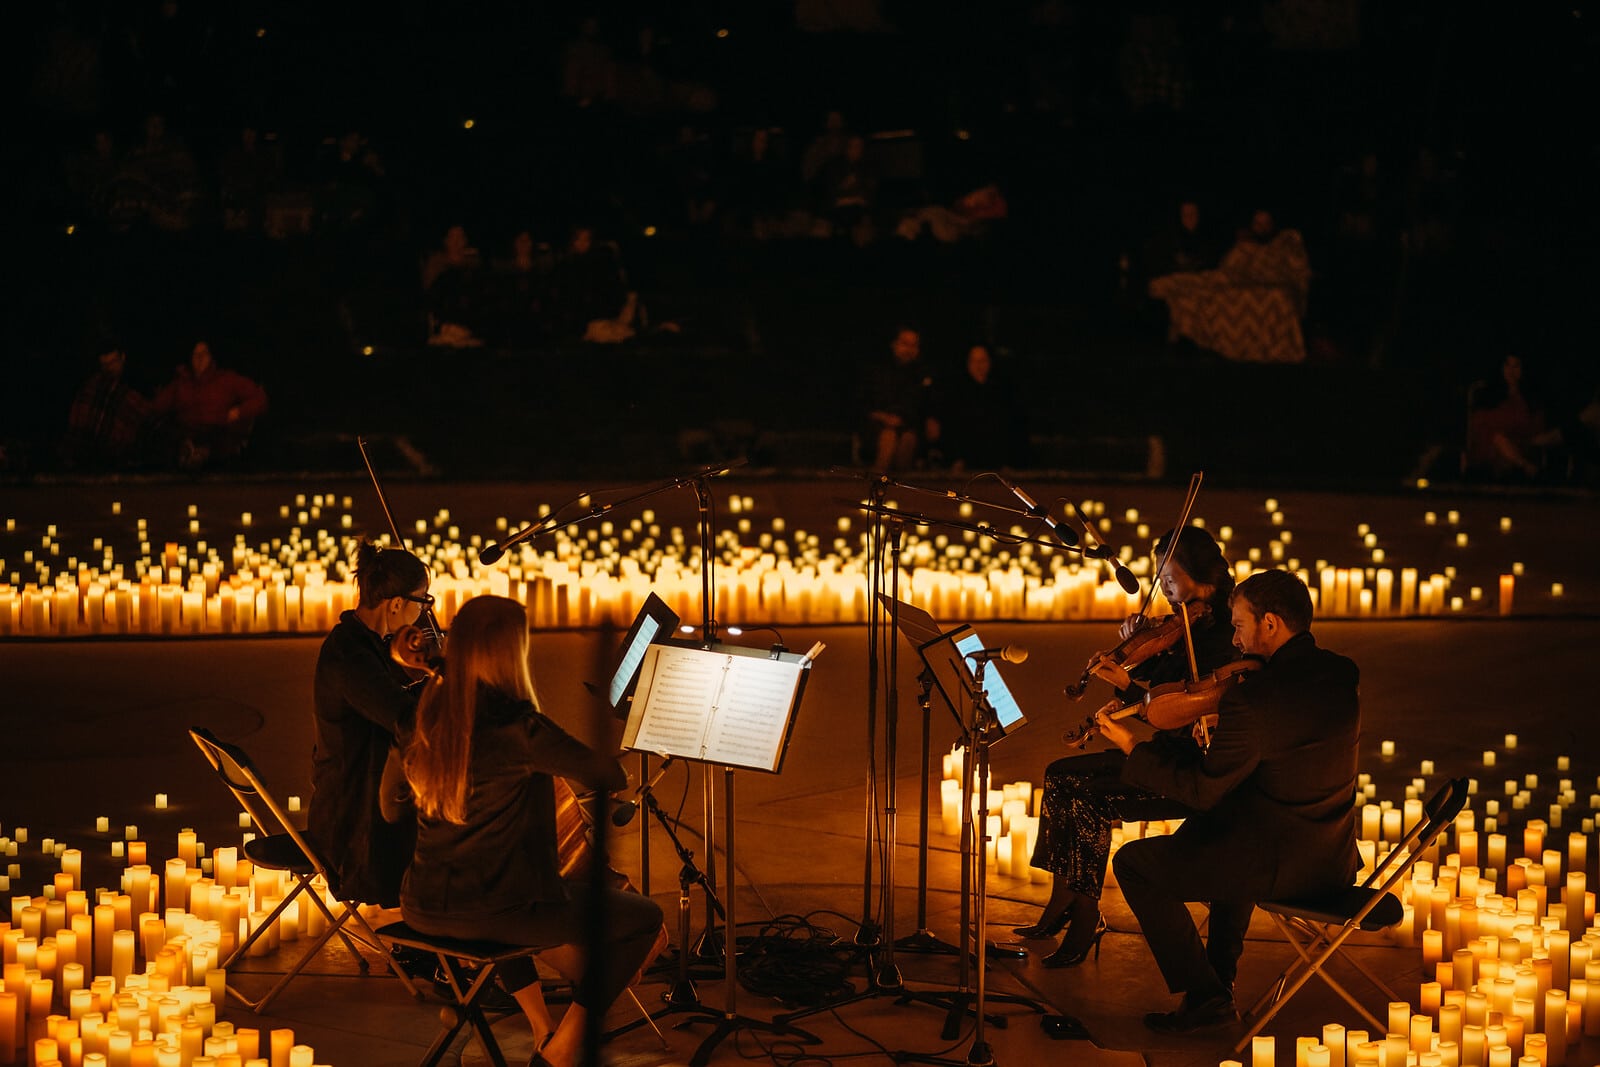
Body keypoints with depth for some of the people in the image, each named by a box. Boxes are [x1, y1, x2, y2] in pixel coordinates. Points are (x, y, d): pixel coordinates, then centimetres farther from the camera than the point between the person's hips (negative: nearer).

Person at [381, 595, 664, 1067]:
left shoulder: (423, 714, 0)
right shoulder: (516, 725, -20)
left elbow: (391, 803, 14)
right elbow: (612, 778, -15)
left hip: (423, 909, 7)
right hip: (498, 911, -7)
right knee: (645, 918, 13)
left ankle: (541, 1029, 38)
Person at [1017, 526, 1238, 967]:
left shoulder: (1220, 638, -19)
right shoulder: (1183, 629, 9)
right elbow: (1146, 692, 11)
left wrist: (1130, 684, -27)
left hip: (1195, 767, -10)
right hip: (1164, 753, 10)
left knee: (1089, 798, -23)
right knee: (1061, 774, 2)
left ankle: (1087, 919, -10)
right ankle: (1061, 903, 7)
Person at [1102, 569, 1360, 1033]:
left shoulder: (1251, 698, -23)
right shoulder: (1341, 674, 0)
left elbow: (1202, 792, -15)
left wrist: (1131, 746, -5)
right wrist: (1221, 735, 14)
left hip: (1283, 865, -8)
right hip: (1336, 860, 8)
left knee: (1133, 862, 7)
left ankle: (1205, 994, 9)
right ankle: (1220, 972, 40)